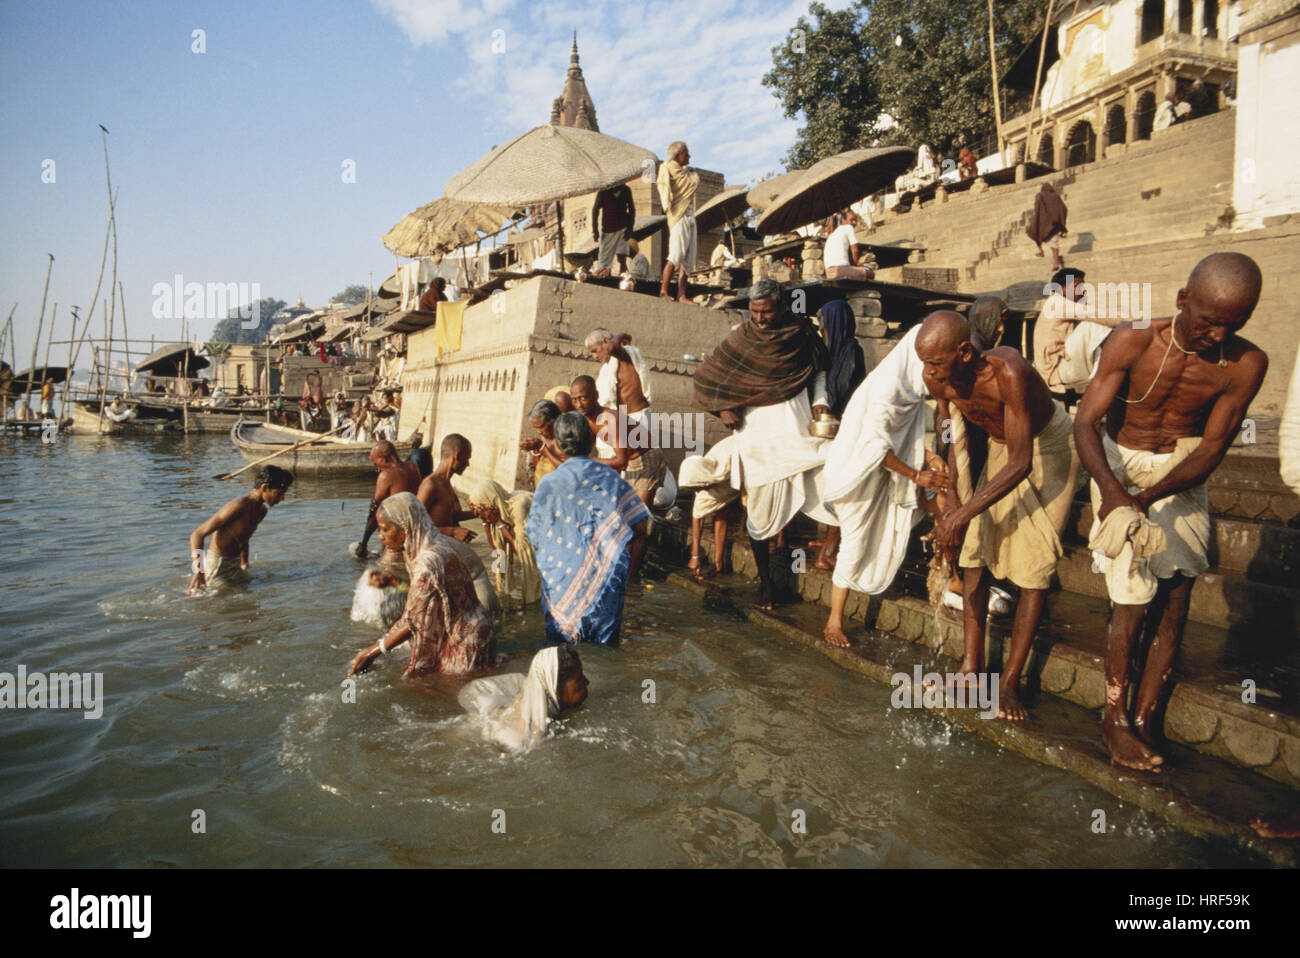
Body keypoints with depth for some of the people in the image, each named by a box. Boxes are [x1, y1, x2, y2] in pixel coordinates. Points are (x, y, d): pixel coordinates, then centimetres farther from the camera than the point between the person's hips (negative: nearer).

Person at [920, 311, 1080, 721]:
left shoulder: (1008, 372, -38)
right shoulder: (937, 378, -20)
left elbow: (1020, 464, -36)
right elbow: (956, 444, -5)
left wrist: (963, 513, -38)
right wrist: (953, 504, -13)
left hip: (1048, 447, -6)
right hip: (1001, 448, 6)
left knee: (1034, 564, -9)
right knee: (974, 548, -1)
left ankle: (1010, 680, -1)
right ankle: (971, 666, 7)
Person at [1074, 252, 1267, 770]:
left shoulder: (1245, 364, -14)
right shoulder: (1133, 341, -21)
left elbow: (1212, 448, -13)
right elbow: (1086, 421, -23)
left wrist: (1145, 499, -28)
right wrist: (1114, 493, -39)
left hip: (1183, 473, 3)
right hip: (1121, 465, -3)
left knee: (1175, 599, 1)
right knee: (1132, 600, -6)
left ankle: (1143, 718, 15)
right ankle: (1114, 718, 10)